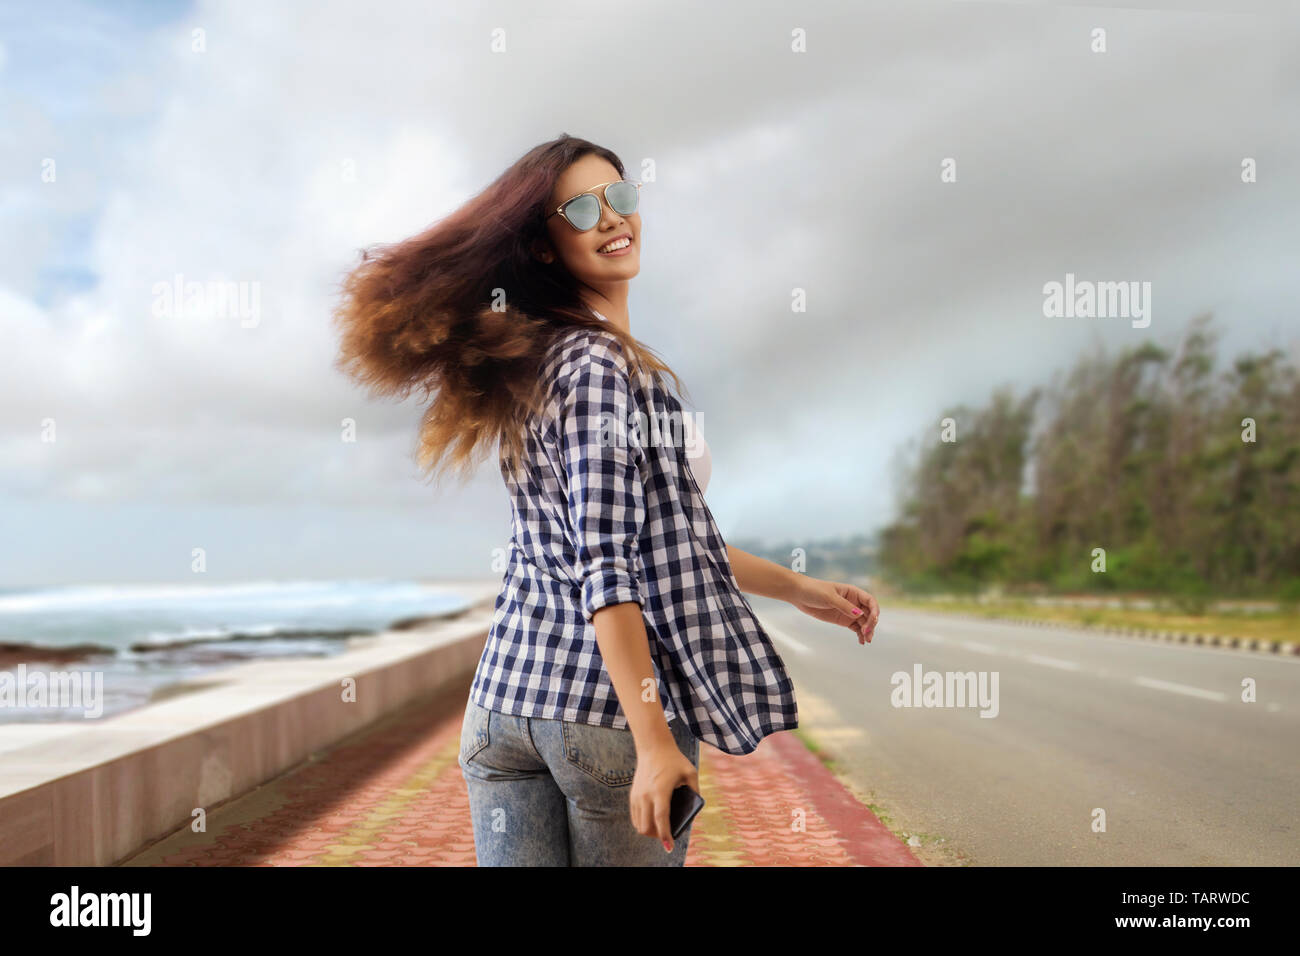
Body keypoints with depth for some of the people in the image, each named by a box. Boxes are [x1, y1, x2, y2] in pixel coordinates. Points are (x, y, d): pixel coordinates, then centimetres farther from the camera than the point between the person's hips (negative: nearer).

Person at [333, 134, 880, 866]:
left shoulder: (536, 363, 16)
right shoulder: (603, 366, -12)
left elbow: (652, 530, 21)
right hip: (606, 709, -8)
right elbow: (604, 568, -19)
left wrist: (796, 588, 22)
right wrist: (654, 743, -21)